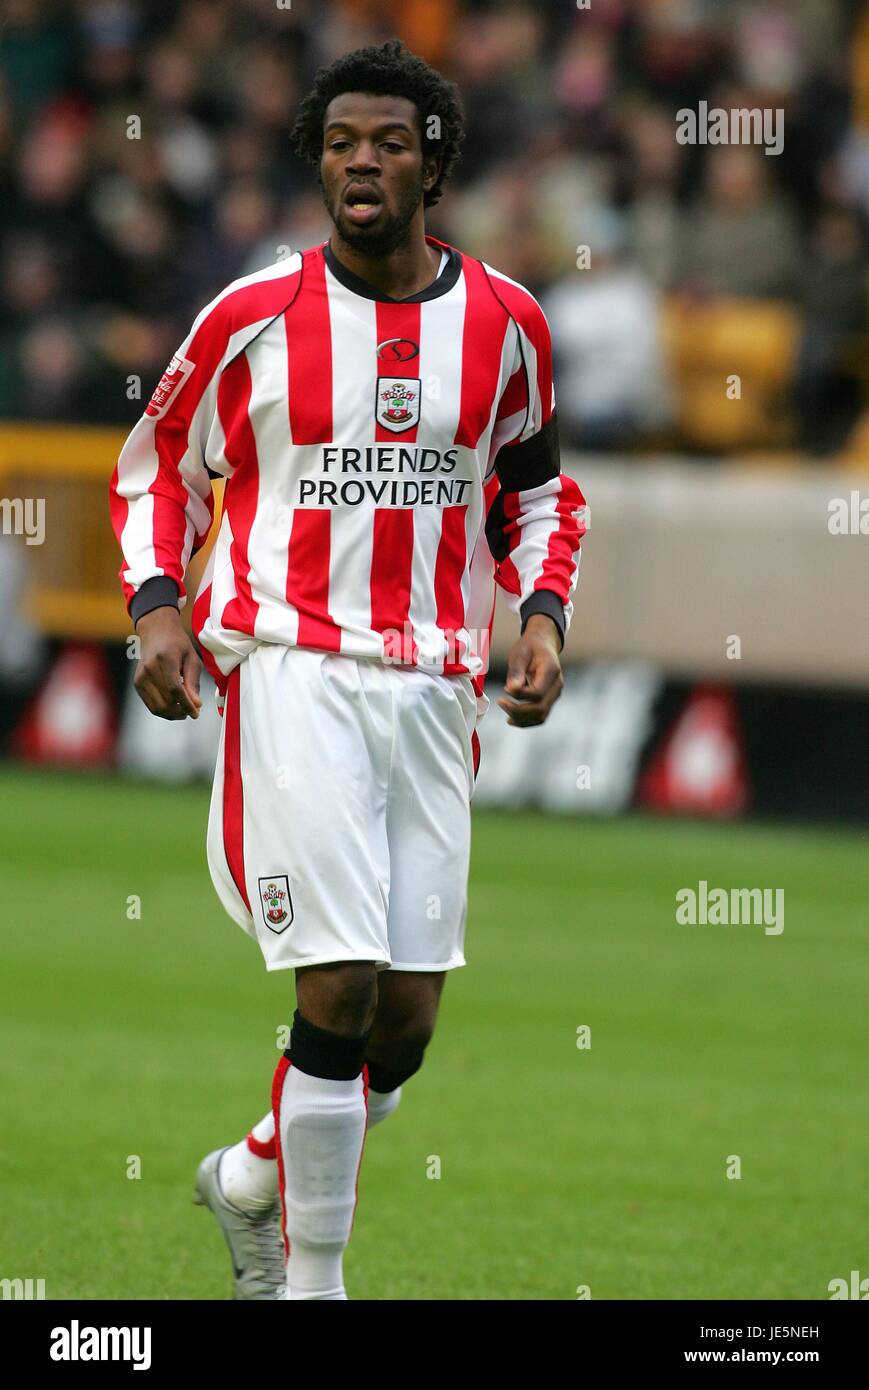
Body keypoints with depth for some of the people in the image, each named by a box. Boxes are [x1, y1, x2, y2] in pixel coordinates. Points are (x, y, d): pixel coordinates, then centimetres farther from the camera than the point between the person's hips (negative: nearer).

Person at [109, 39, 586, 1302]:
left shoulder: (503, 323, 6)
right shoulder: (254, 317, -1)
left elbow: (535, 485, 21)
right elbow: (159, 464, 12)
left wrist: (543, 614, 5)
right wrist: (157, 604, -3)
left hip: (435, 680, 4)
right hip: (291, 666, -4)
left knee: (408, 1018, 4)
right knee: (342, 987, -14)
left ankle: (255, 1178, 32)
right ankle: (312, 1281, -1)